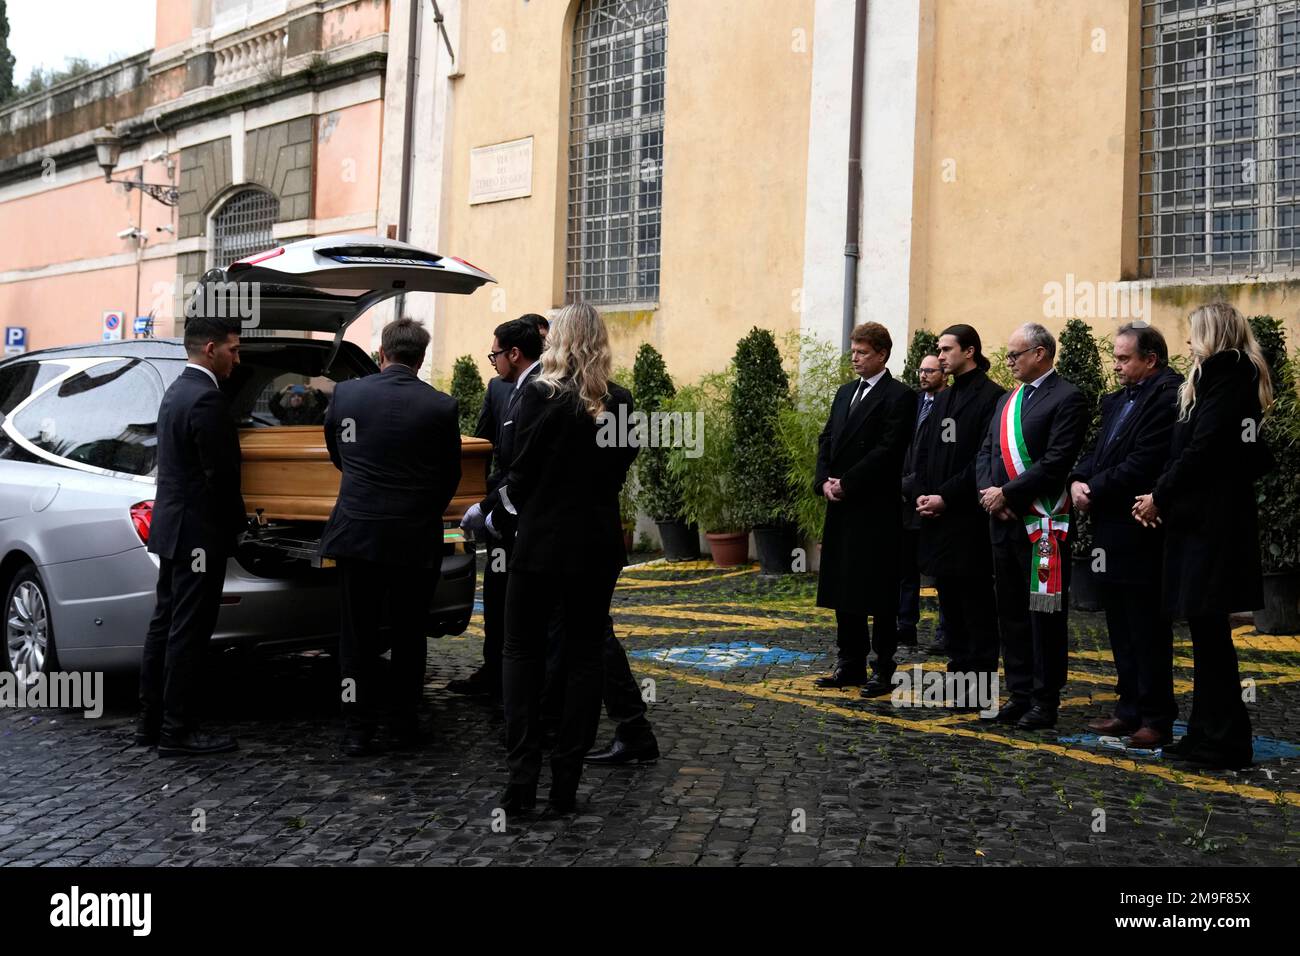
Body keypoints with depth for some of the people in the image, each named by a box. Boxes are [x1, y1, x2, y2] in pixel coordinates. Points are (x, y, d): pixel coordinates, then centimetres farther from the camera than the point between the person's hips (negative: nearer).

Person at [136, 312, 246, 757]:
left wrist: (235, 517, 16)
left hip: (171, 528, 10)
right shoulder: (207, 399, -18)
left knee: (164, 626, 13)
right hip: (198, 533, -10)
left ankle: (151, 722, 20)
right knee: (188, 633, -5)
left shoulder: (176, 392, 13)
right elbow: (220, 475, -19)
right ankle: (178, 732, 1)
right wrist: (238, 522, -3)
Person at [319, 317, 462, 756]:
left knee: (357, 635, 9)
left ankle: (358, 728, 13)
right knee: (409, 636, 13)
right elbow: (450, 476, 2)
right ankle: (403, 724, 20)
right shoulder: (441, 406, -8)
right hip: (417, 539, -1)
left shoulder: (345, 393, -3)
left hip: (357, 532, 1)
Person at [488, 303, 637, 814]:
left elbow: (522, 471, -9)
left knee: (523, 652, 8)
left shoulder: (540, 394, -11)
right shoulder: (619, 401, 1)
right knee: (585, 655, 9)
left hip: (541, 541, -3)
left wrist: (495, 509, 8)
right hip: (597, 544, 3)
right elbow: (620, 469, 6)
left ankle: (522, 776, 3)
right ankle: (566, 781, 10)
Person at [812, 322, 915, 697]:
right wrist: (824, 481, -3)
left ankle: (883, 669, 7)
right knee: (843, 589, 12)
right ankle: (849, 664, 22)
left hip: (876, 510, -8)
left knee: (878, 592, -1)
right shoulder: (845, 393, 16)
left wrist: (846, 484, -15)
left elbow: (888, 450, -16)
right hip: (841, 507, 8)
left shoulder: (898, 396, -8)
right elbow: (827, 440, 13)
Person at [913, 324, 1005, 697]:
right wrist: (922, 494, 2)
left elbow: (986, 458, -16)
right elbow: (925, 452, 18)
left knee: (976, 603, -3)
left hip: (969, 516, -8)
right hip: (937, 514, 8)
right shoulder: (942, 399, 17)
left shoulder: (991, 396, -9)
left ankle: (979, 679, 3)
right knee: (949, 600, 13)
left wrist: (946, 497, -15)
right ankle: (958, 671, 22)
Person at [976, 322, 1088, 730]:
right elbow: (986, 452, 15)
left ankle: (1045, 701, 7)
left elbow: (1056, 463, -17)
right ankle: (1020, 695, 20)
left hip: (1042, 523, -8)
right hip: (1003, 521, 8)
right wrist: (989, 491, -3)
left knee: (1045, 614, -1)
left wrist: (1006, 494, -15)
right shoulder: (1008, 401, 17)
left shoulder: (1067, 399, -8)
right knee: (1011, 612, 12)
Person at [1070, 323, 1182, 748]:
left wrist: (1095, 490, -13)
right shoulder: (1116, 401, 16)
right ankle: (1131, 709, 24)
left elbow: (1142, 465, -21)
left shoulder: (1168, 397, -14)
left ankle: (1157, 719, 7)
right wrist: (1079, 481, -4)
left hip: (1141, 536, -9)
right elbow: (1097, 453, 16)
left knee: (1148, 630, -1)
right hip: (1111, 533, 9)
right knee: (1121, 629, 15)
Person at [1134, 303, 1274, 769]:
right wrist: (1163, 496, 4)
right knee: (1207, 628, 12)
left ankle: (1224, 742, 3)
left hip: (1211, 521, -10)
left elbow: (1203, 449, -19)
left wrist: (1159, 497, -9)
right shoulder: (1232, 376, 18)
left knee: (1209, 629, -5)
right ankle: (1209, 733, 19)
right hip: (1207, 518, 10)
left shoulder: (1225, 375, -12)